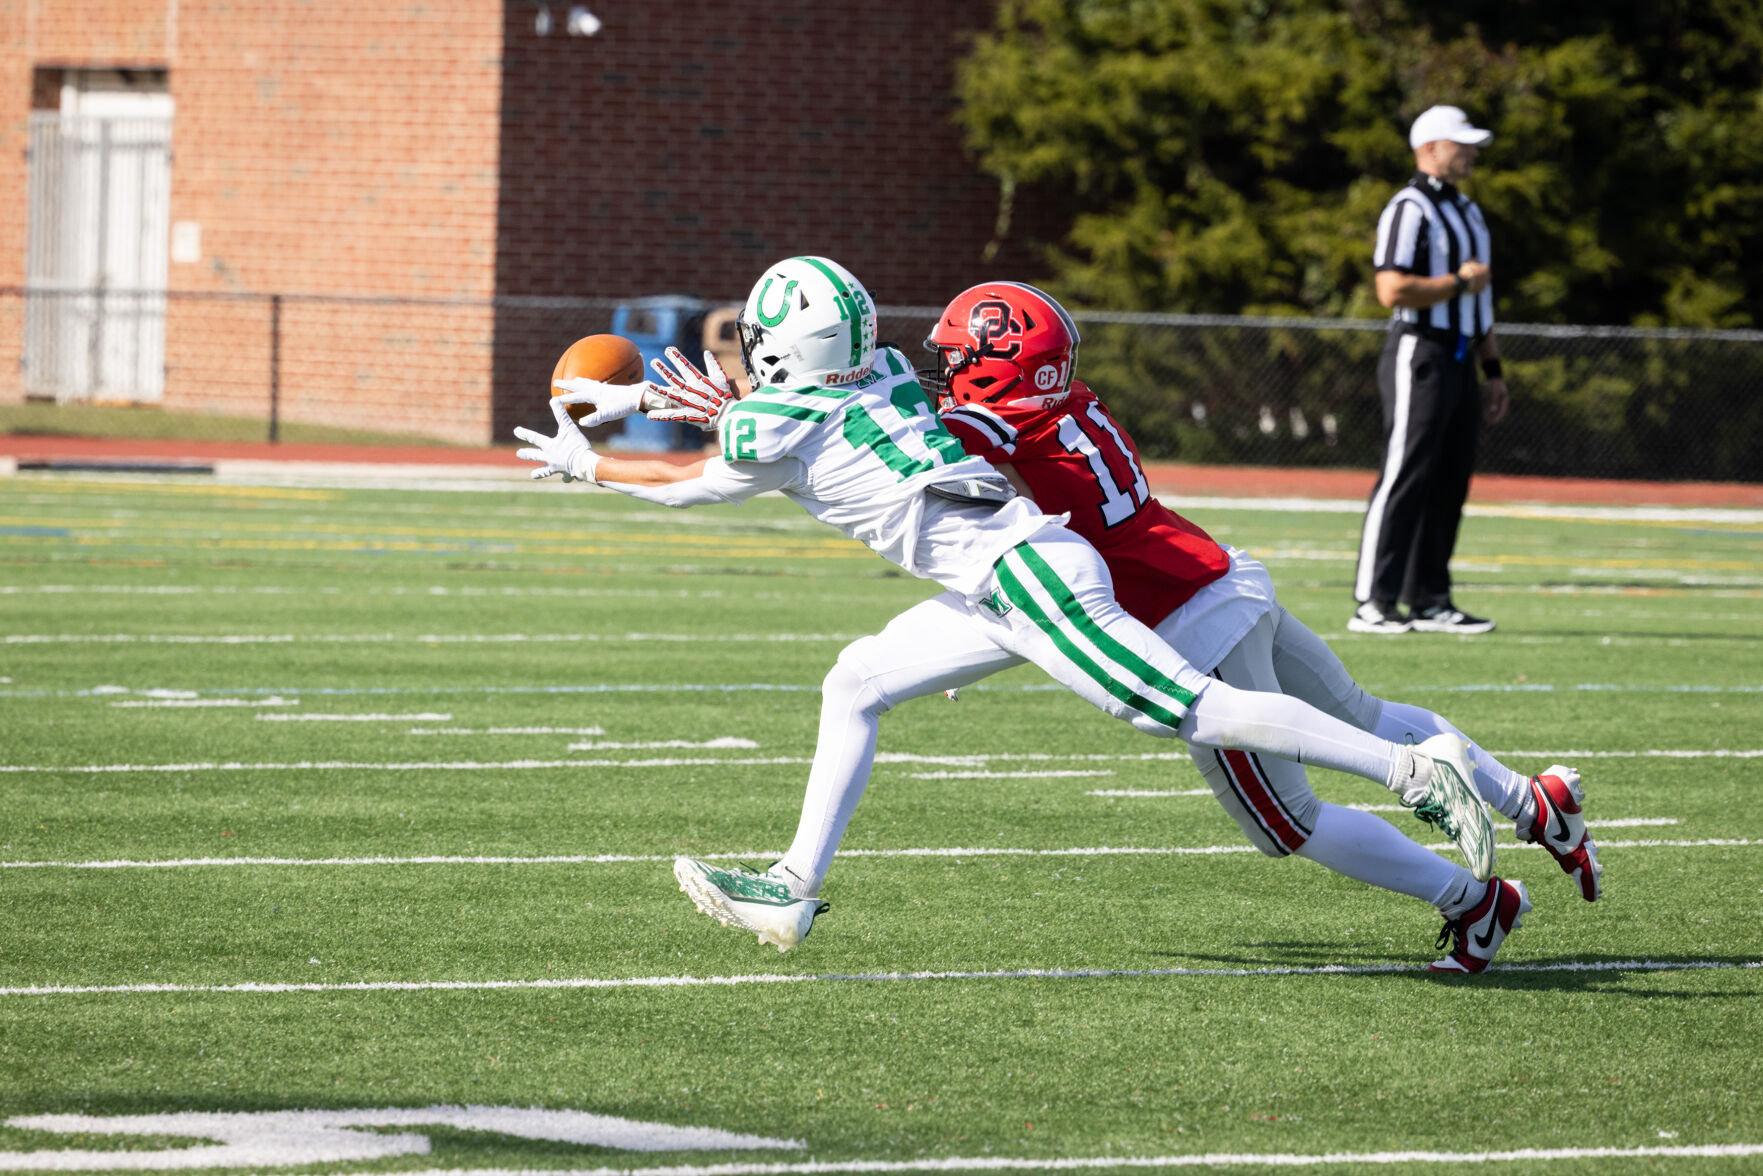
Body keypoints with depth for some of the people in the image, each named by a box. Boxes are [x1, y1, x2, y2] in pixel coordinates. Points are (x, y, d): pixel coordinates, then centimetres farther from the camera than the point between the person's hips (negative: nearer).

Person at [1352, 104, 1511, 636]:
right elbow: (1393, 291, -21)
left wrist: (1493, 370, 19)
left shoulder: (1466, 210, 20)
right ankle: (1373, 603, -11)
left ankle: (1430, 602, 13)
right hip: (1419, 356, -9)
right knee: (1404, 478, -11)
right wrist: (1460, 281, -11)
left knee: (1448, 484, 8)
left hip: (1459, 361, 9)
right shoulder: (1409, 209, -10)